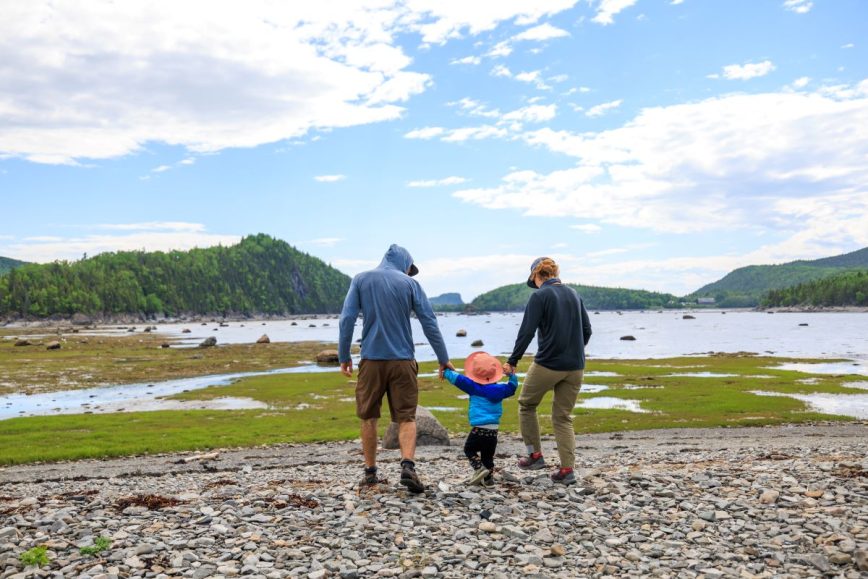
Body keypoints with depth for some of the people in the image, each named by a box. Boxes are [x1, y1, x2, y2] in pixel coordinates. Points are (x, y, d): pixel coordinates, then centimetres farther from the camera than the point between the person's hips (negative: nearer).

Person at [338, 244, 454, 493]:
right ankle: (408, 466, -15)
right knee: (406, 417, 3)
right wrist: (443, 359, 7)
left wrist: (344, 356, 5)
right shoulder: (409, 283, 3)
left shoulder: (361, 280, 6)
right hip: (402, 360, -1)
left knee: (368, 417, 13)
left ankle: (370, 471, 18)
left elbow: (347, 319, -2)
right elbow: (430, 323, 1)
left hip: (371, 359, 1)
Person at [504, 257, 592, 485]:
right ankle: (567, 469, 6)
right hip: (575, 367, 6)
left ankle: (535, 455, 18)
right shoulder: (573, 294, 10)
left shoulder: (540, 296, -9)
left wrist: (512, 361, -5)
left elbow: (526, 332, -13)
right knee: (563, 417, 12)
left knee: (526, 406, 17)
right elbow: (586, 329, 14)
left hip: (547, 364, -6)